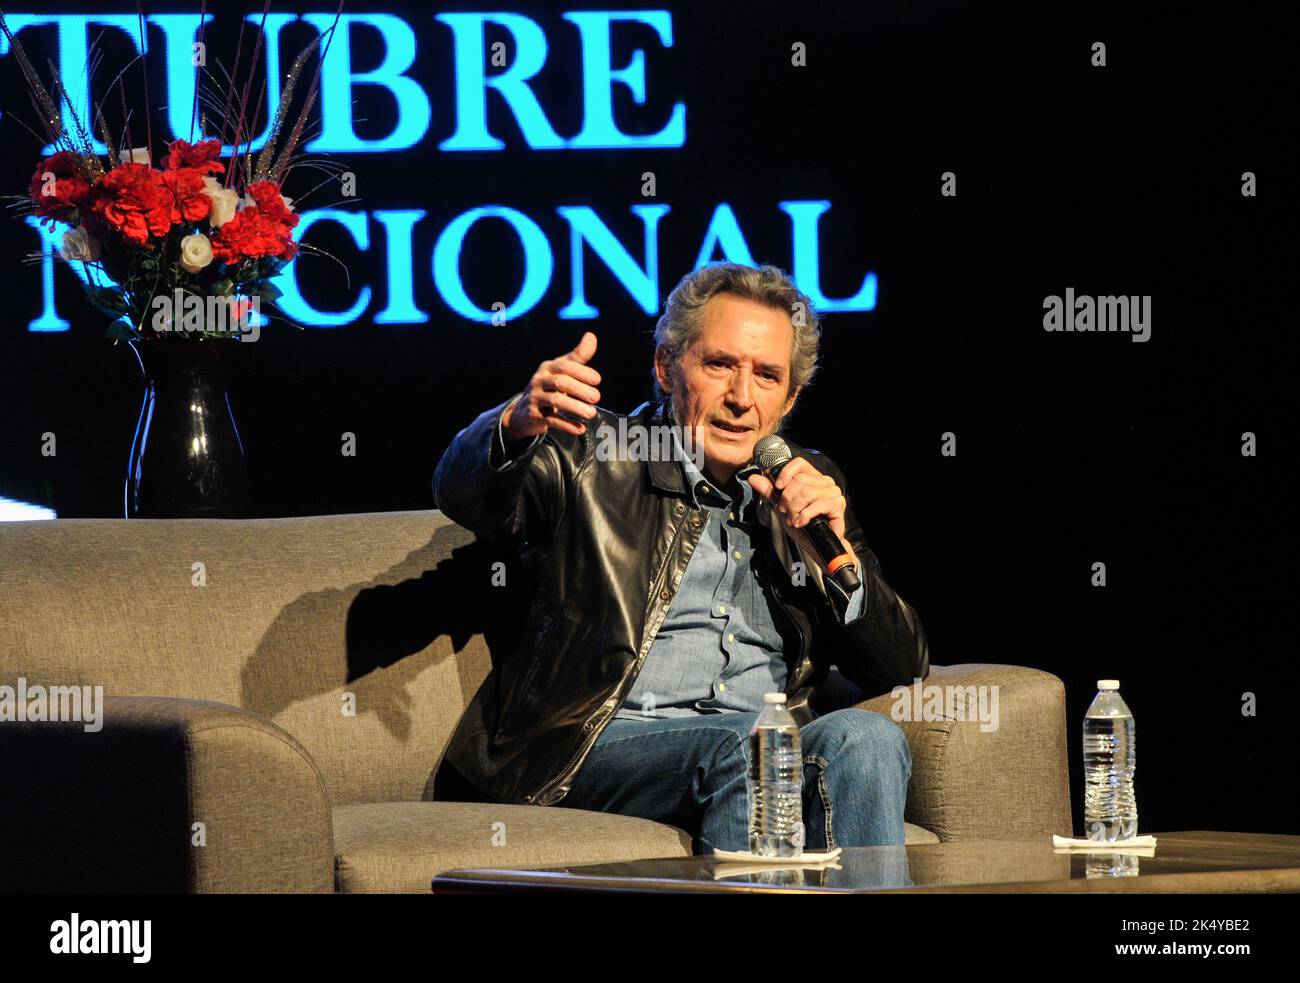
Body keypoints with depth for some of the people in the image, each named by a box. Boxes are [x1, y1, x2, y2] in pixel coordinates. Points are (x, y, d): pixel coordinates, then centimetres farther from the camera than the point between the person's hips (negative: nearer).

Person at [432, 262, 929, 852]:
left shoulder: (811, 489, 21)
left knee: (867, 736, -29)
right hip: (600, 743, -3)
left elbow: (903, 669, 17)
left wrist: (835, 549, 0)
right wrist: (519, 425, -33)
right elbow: (460, 493, -10)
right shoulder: (590, 457, 10)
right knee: (745, 743, -34)